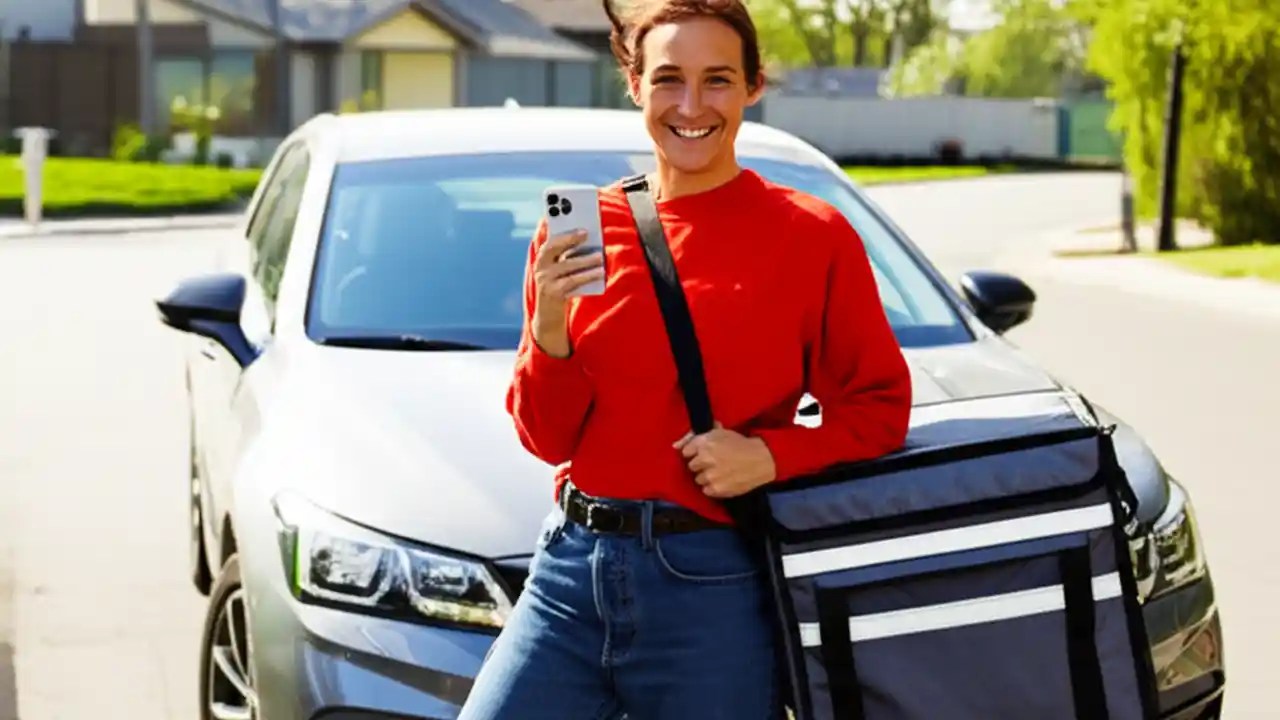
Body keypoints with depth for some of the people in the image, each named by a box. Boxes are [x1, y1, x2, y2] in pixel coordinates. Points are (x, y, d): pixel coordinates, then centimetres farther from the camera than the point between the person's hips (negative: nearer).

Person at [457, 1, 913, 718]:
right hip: (573, 567, 3)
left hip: (713, 586, -3)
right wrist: (549, 327, -10)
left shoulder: (811, 237, -3)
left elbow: (880, 409, 2)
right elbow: (548, 437, 8)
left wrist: (772, 456, -15)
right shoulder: (580, 231, 6)